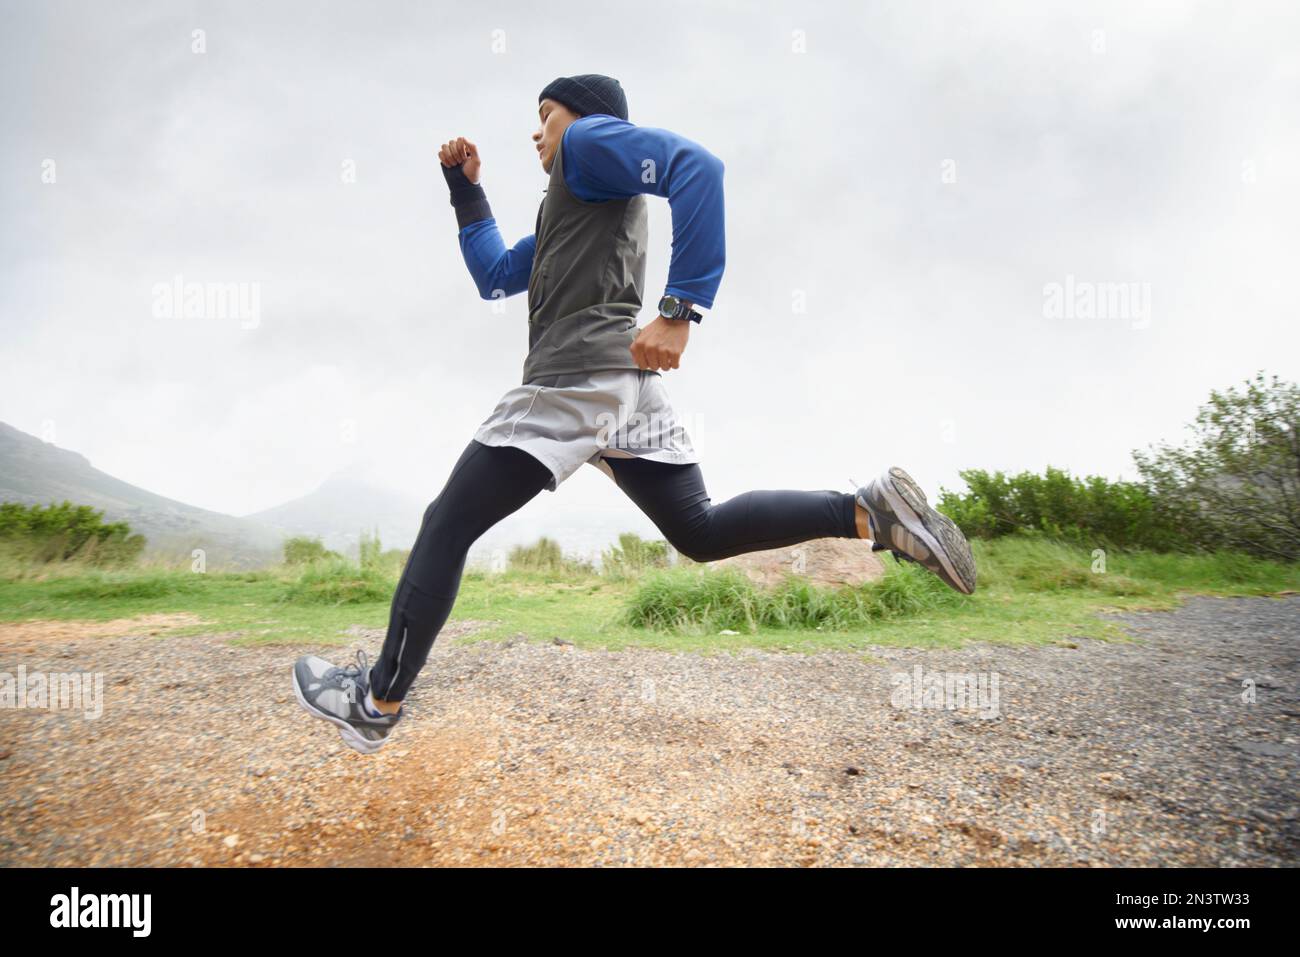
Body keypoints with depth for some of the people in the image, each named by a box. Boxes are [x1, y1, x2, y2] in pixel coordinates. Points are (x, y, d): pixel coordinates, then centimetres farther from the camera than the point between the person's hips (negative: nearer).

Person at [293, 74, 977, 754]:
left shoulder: (590, 137, 4)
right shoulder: (570, 208, 31)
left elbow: (697, 166, -17)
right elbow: (495, 277, 36)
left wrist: (679, 309, -27)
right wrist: (466, 189, 28)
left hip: (576, 377, -10)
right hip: (626, 384, 10)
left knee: (446, 527, -2)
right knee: (700, 531, 9)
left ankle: (376, 703, 7)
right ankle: (870, 511, -4)